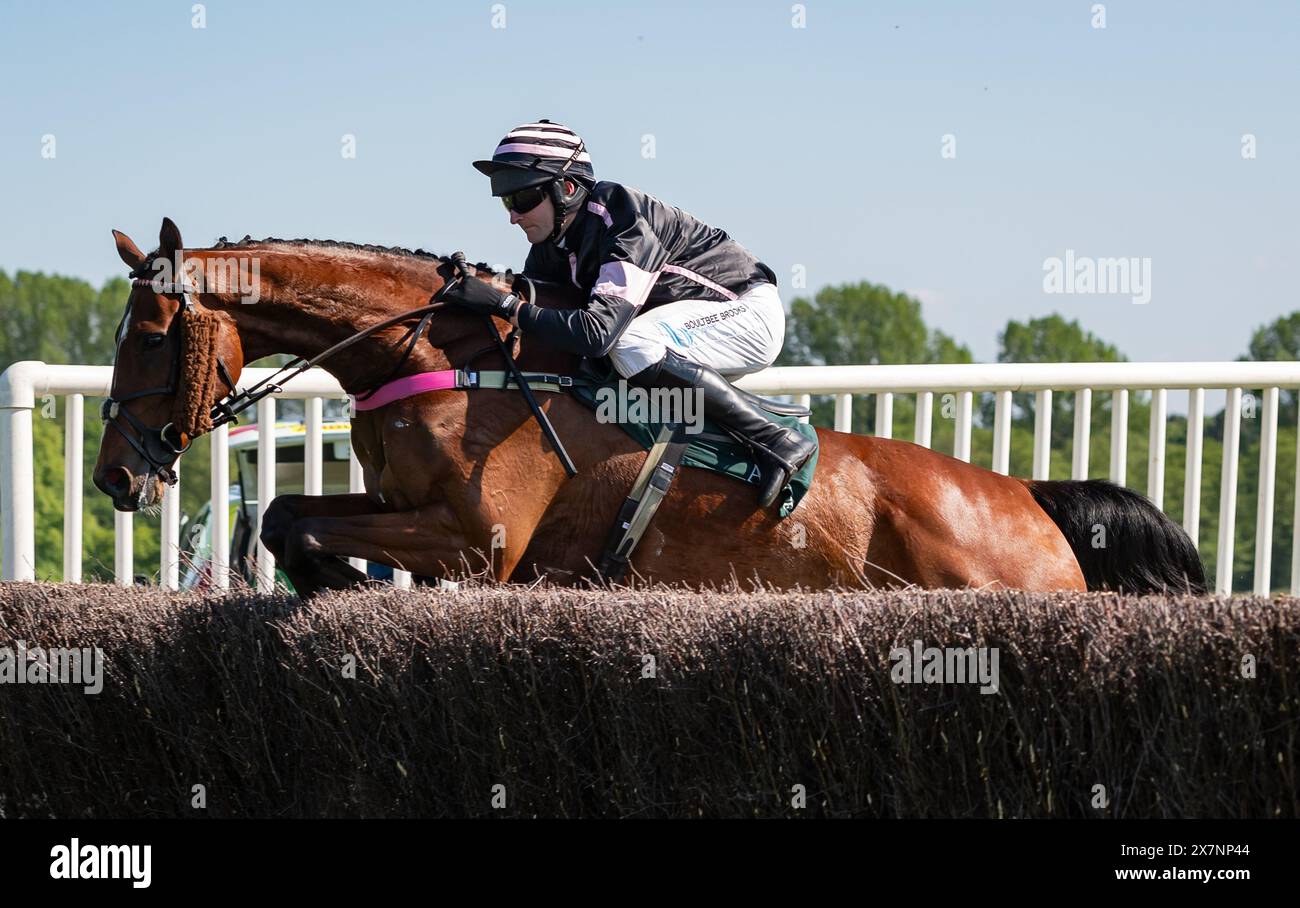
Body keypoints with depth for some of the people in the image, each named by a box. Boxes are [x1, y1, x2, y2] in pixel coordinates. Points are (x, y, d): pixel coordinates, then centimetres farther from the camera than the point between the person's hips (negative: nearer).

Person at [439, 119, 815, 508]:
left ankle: (778, 442, -27)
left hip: (750, 312, -10)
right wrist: (472, 287, -12)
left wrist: (507, 305, -36)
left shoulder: (624, 225, -28)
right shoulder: (551, 242, -1)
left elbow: (598, 331, -38)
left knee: (631, 346, -34)